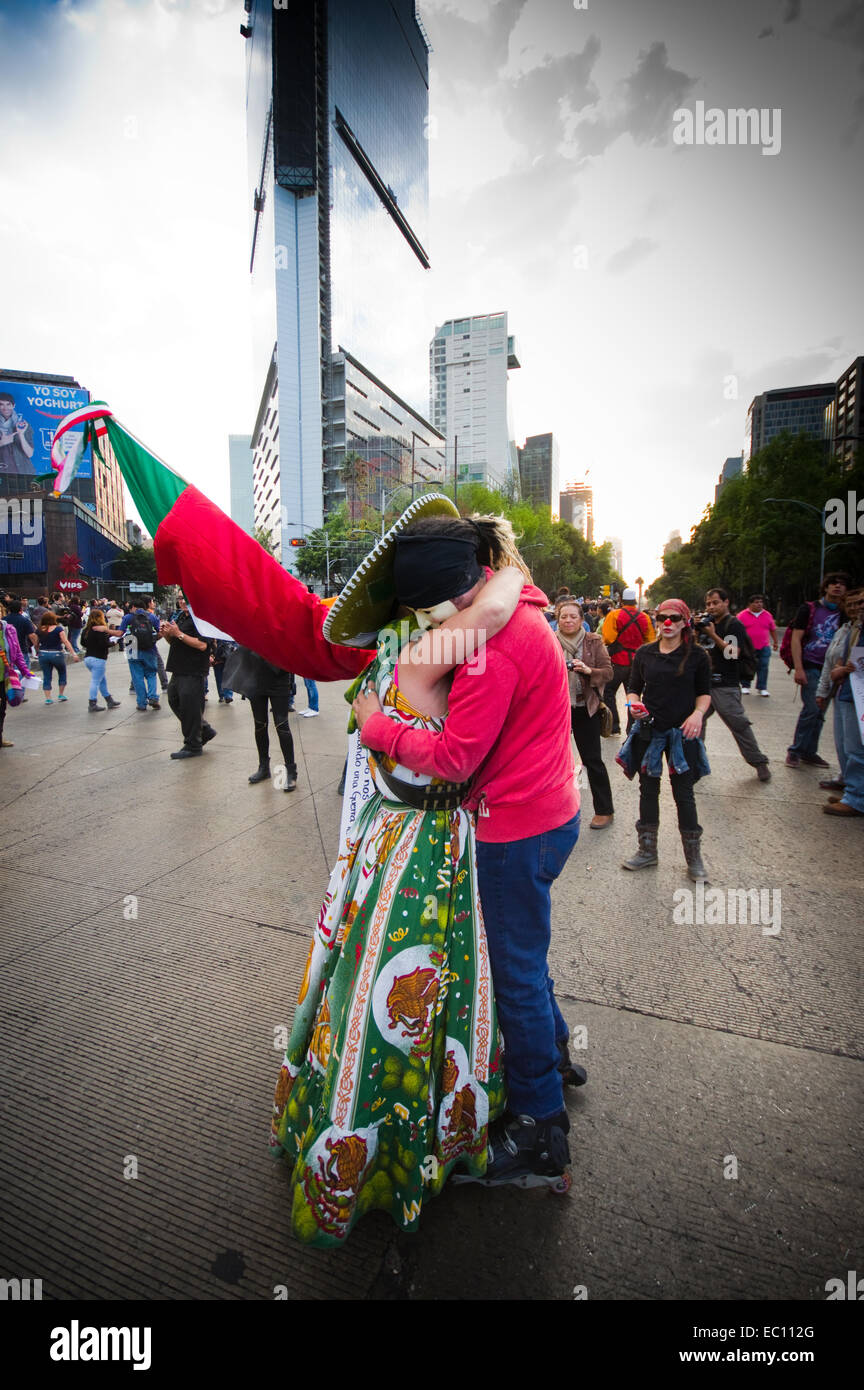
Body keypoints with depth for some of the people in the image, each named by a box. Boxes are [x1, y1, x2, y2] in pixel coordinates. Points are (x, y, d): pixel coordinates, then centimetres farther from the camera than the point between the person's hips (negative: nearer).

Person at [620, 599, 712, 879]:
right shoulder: (644, 654, 5)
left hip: (682, 732, -2)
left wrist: (698, 713, -13)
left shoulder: (697, 656, 0)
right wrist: (634, 704, -12)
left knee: (684, 793, 4)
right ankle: (647, 850, 26)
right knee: (648, 790, 12)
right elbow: (633, 688, 9)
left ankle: (694, 857, 20)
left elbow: (704, 692, 6)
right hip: (649, 730, 3)